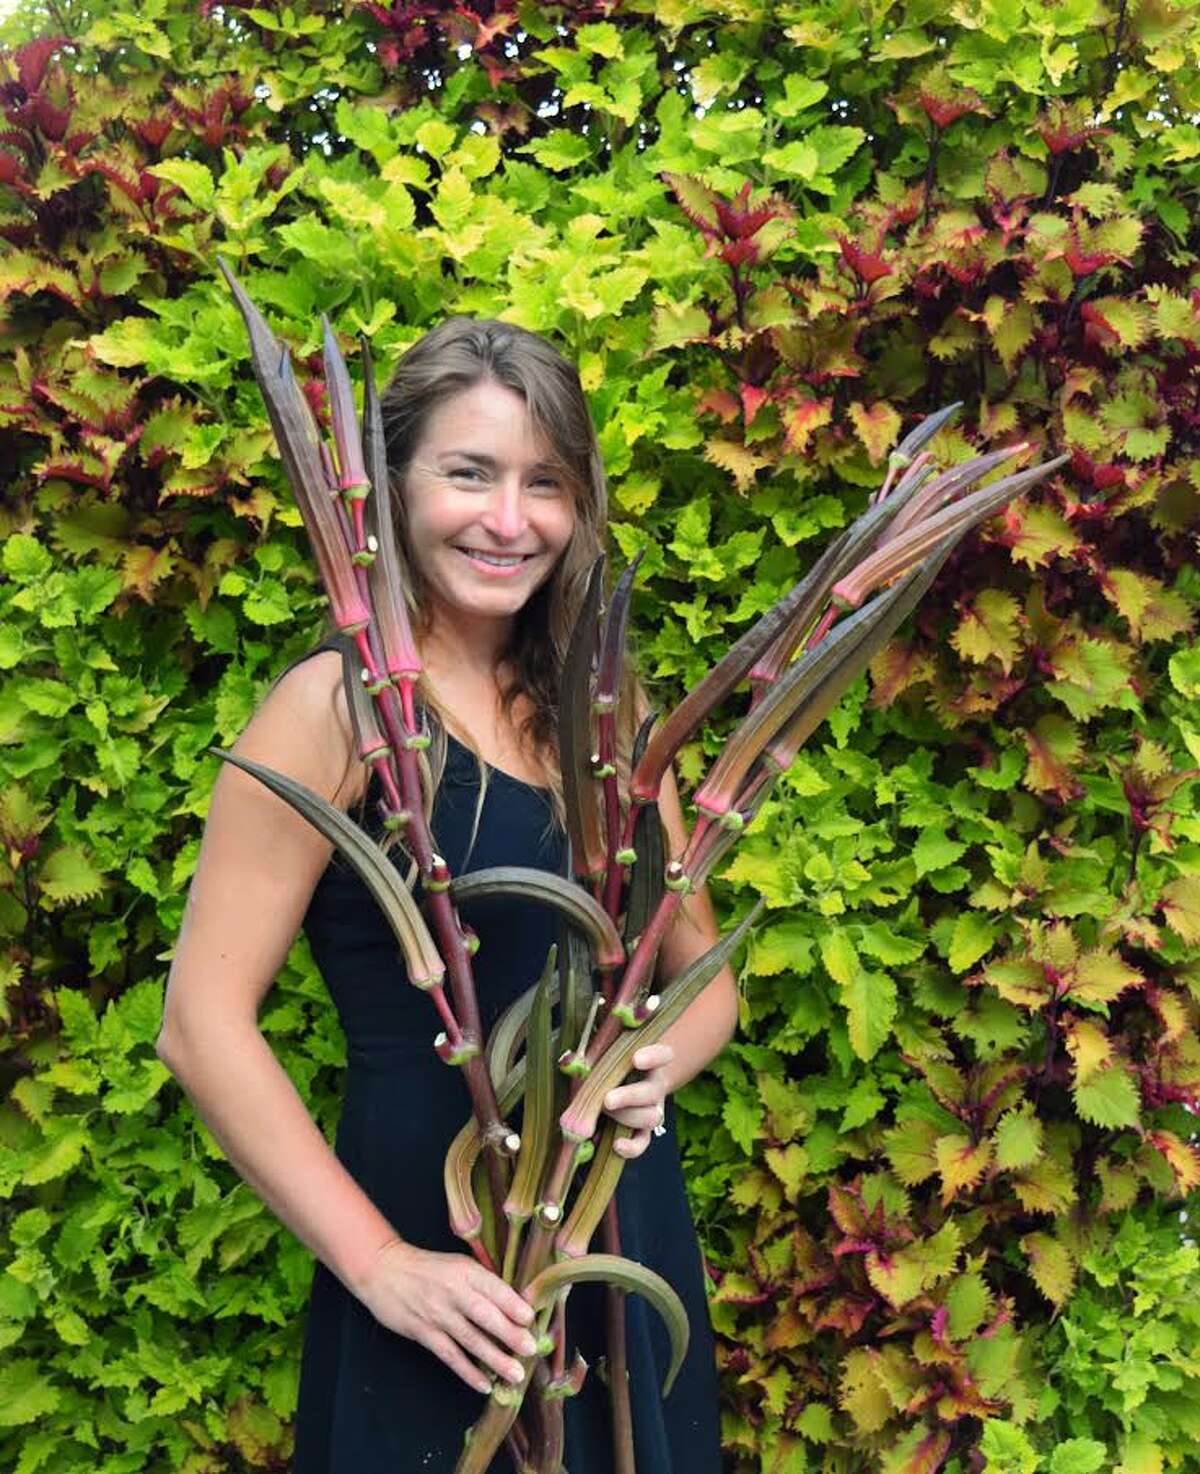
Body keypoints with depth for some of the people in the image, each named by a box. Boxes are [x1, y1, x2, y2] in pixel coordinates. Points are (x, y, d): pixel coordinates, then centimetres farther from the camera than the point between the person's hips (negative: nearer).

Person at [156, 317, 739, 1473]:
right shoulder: (336, 706, -11)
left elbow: (704, 974, 10)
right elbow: (203, 1024, -14)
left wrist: (657, 1064, -11)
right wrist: (378, 1265, -18)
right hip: (438, 1268, -5)